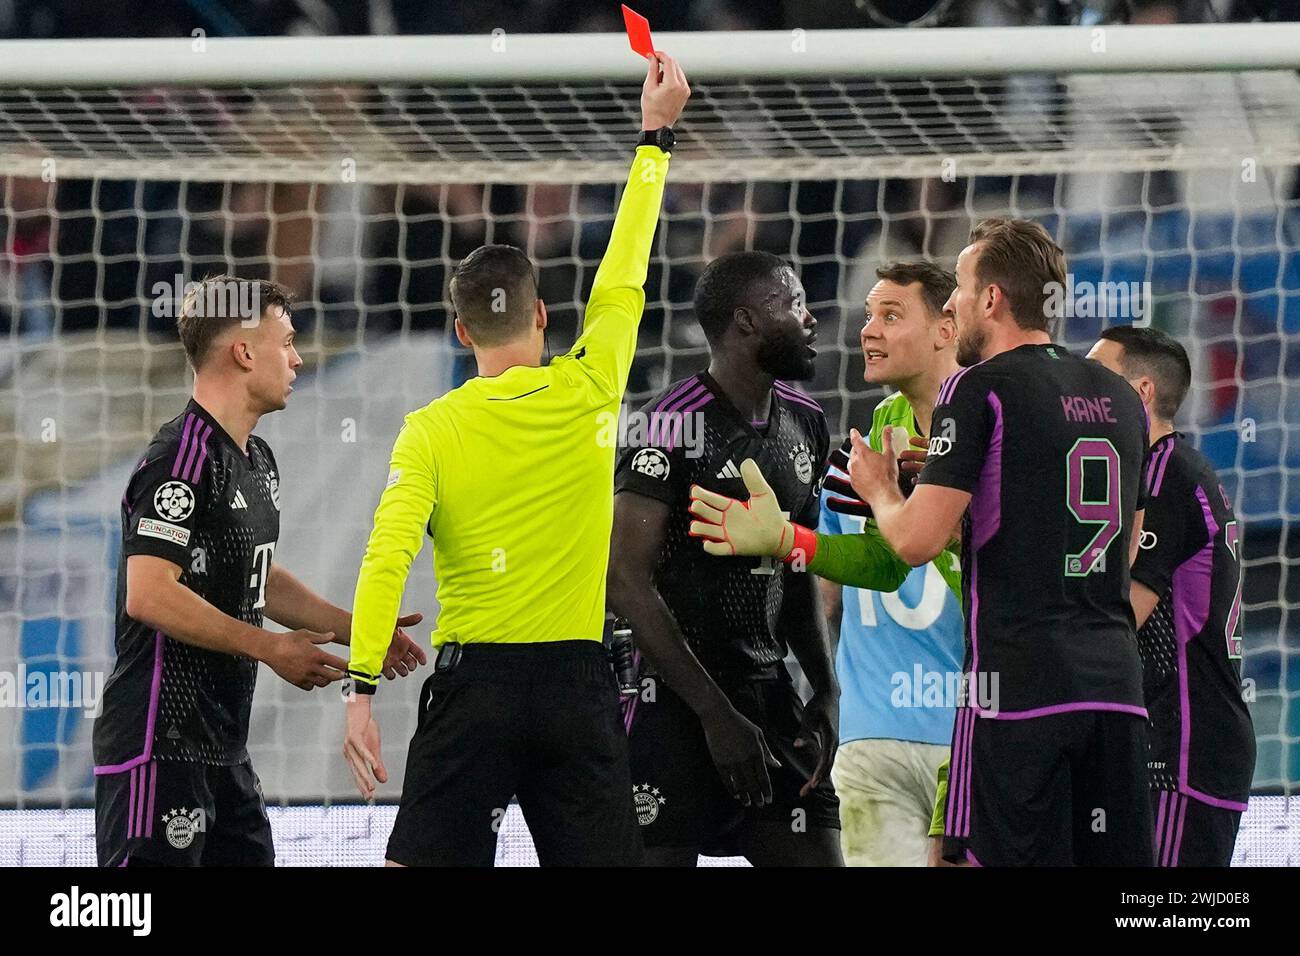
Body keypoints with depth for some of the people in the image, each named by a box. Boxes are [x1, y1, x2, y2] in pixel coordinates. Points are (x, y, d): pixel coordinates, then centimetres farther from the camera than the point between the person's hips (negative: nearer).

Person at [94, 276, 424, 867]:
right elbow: (149, 594, -23)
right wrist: (270, 648, -19)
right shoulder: (182, 458, -15)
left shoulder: (257, 461, 16)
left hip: (222, 746, 10)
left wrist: (358, 630, 22)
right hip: (161, 746, -10)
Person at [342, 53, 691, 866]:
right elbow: (623, 281, 14)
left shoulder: (430, 432, -3)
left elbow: (387, 561, -13)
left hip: (473, 681, -1)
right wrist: (657, 135, 23)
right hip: (577, 681, 1)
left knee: (419, 863, -1)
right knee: (606, 861, 2)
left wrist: (362, 688, -14)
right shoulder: (587, 395, 1)